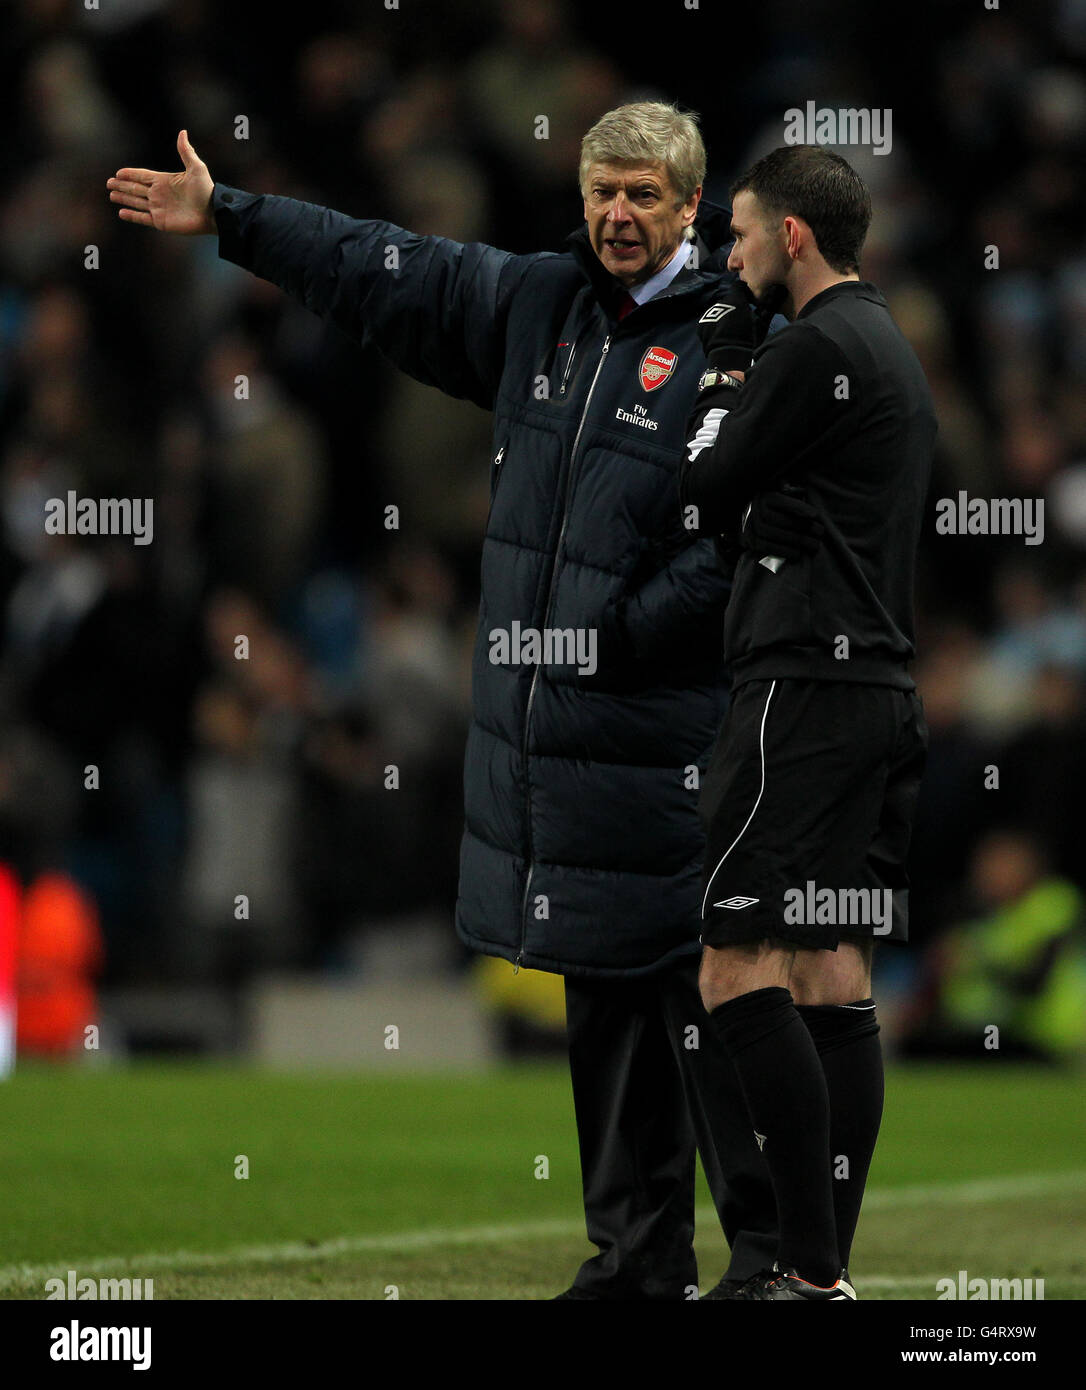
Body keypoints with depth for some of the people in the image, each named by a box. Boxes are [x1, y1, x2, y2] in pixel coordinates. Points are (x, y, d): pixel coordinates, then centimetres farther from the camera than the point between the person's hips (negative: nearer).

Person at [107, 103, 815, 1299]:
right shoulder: (537, 303, 12)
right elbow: (385, 273, 21)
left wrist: (619, 635, -16)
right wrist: (228, 215, 24)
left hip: (665, 737, -7)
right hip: (546, 730, 7)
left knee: (699, 993, -9)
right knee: (601, 995, 12)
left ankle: (772, 1251, -4)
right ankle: (638, 1255, 19)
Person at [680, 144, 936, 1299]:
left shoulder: (818, 349, -11)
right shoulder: (890, 348, 20)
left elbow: (704, 482, -7)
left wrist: (724, 369, 7)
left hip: (804, 684, -10)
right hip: (880, 691, 10)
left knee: (738, 970, -11)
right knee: (834, 983, 8)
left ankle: (810, 1265, -16)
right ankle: (827, 1266, 6)